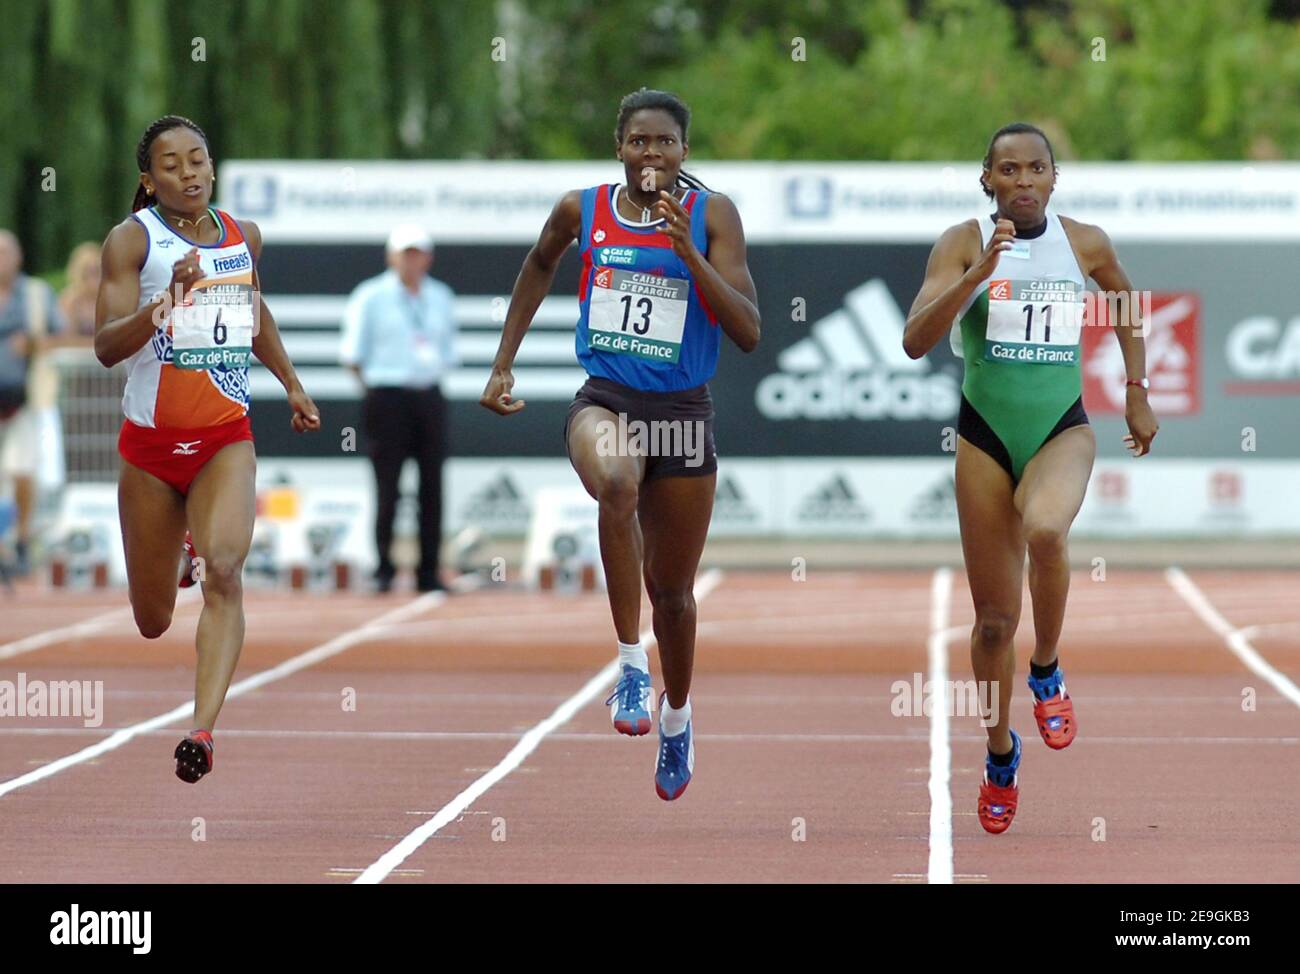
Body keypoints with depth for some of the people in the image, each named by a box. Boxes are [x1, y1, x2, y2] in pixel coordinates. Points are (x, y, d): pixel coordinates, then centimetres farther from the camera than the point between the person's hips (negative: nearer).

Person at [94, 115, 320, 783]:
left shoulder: (244, 237, 6)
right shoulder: (132, 239, -8)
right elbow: (106, 346, -19)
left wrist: (292, 384, 28)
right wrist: (167, 299, -34)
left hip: (226, 438, 1)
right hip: (150, 443, -1)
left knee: (224, 571, -26)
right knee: (153, 625, 10)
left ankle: (203, 729, -32)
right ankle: (180, 552, 48)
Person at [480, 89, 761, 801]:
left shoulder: (711, 215, -5)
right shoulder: (582, 210, 2)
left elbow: (748, 332, -13)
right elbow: (540, 265, 24)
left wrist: (686, 247, -22)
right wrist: (503, 363, 20)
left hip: (682, 411, 0)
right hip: (604, 400, 0)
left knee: (672, 588, 12)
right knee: (616, 484, -37)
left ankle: (676, 717, 41)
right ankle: (630, 663, -27)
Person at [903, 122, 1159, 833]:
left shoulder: (1085, 244, -1)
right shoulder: (964, 243, -7)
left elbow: (1127, 308, 19)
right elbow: (915, 341, -19)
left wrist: (1137, 395, 16)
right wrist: (981, 271, -27)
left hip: (1062, 429, 0)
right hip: (986, 434, 0)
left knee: (1044, 528, -35)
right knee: (995, 618, 5)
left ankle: (1047, 671, -9)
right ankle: (1000, 754, 29)